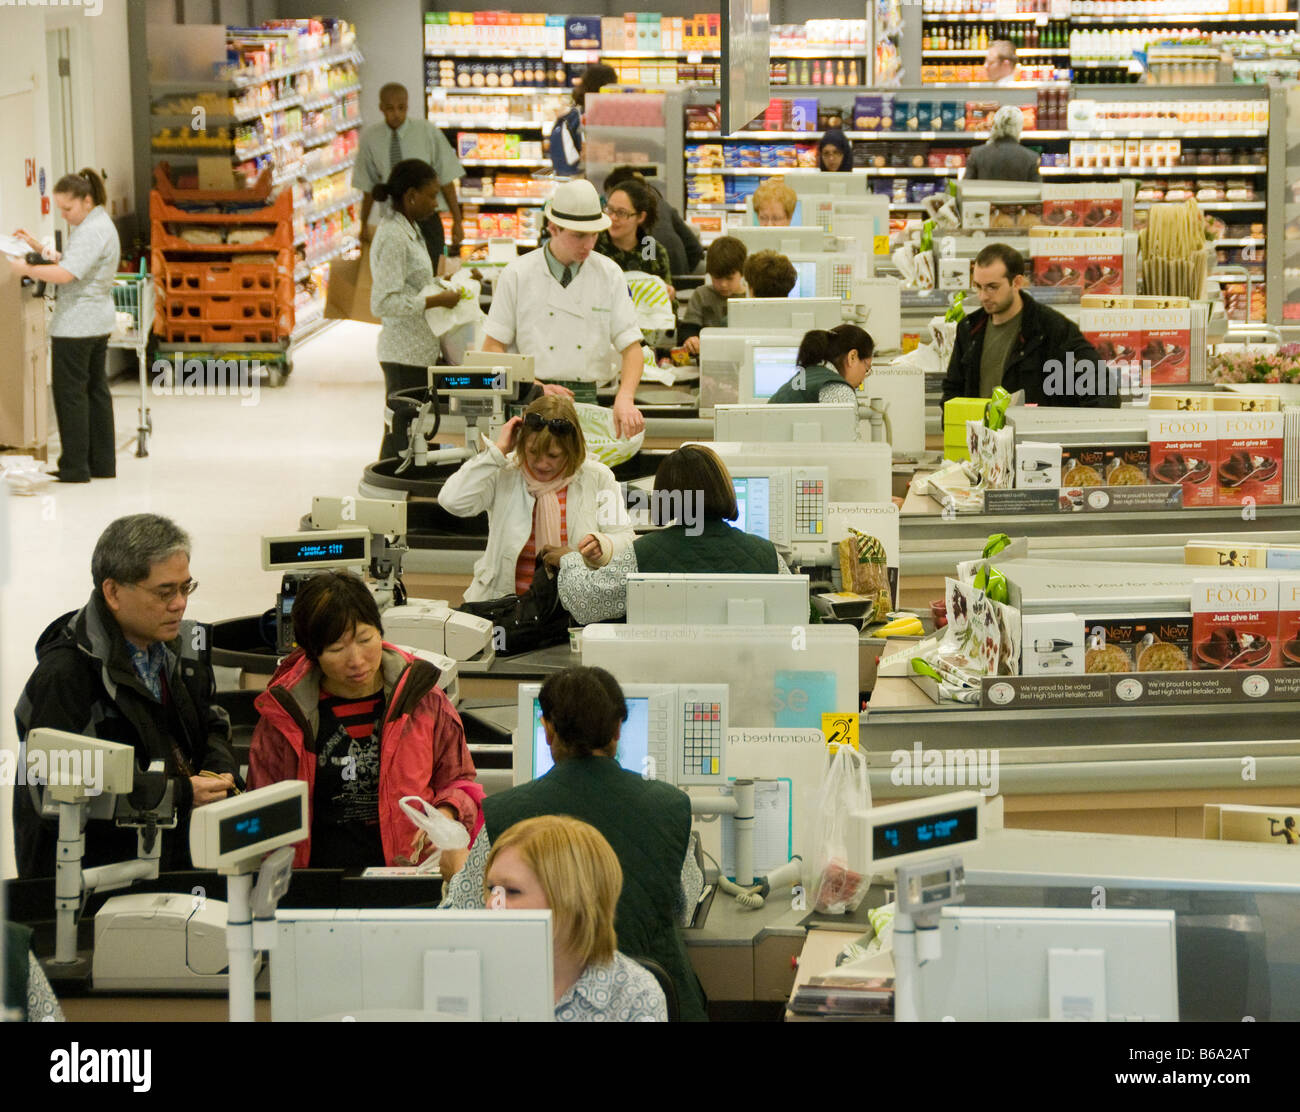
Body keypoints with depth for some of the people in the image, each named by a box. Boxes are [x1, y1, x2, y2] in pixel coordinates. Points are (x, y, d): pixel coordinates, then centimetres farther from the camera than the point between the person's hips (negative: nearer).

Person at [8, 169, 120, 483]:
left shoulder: (93, 231, -19)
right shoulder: (97, 224, 14)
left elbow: (66, 274, -27)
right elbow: (71, 262, 20)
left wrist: (26, 269, -17)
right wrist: (38, 248, 13)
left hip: (76, 324, -11)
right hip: (96, 320, 11)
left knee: (70, 393, -5)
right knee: (96, 390, 13)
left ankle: (74, 467, -2)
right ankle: (102, 463, 18)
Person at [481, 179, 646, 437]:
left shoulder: (609, 274, 10)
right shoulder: (518, 275, 4)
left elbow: (631, 347, 6)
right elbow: (492, 348, 4)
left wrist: (625, 398, -13)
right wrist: (536, 388, -10)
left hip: (586, 398, 2)